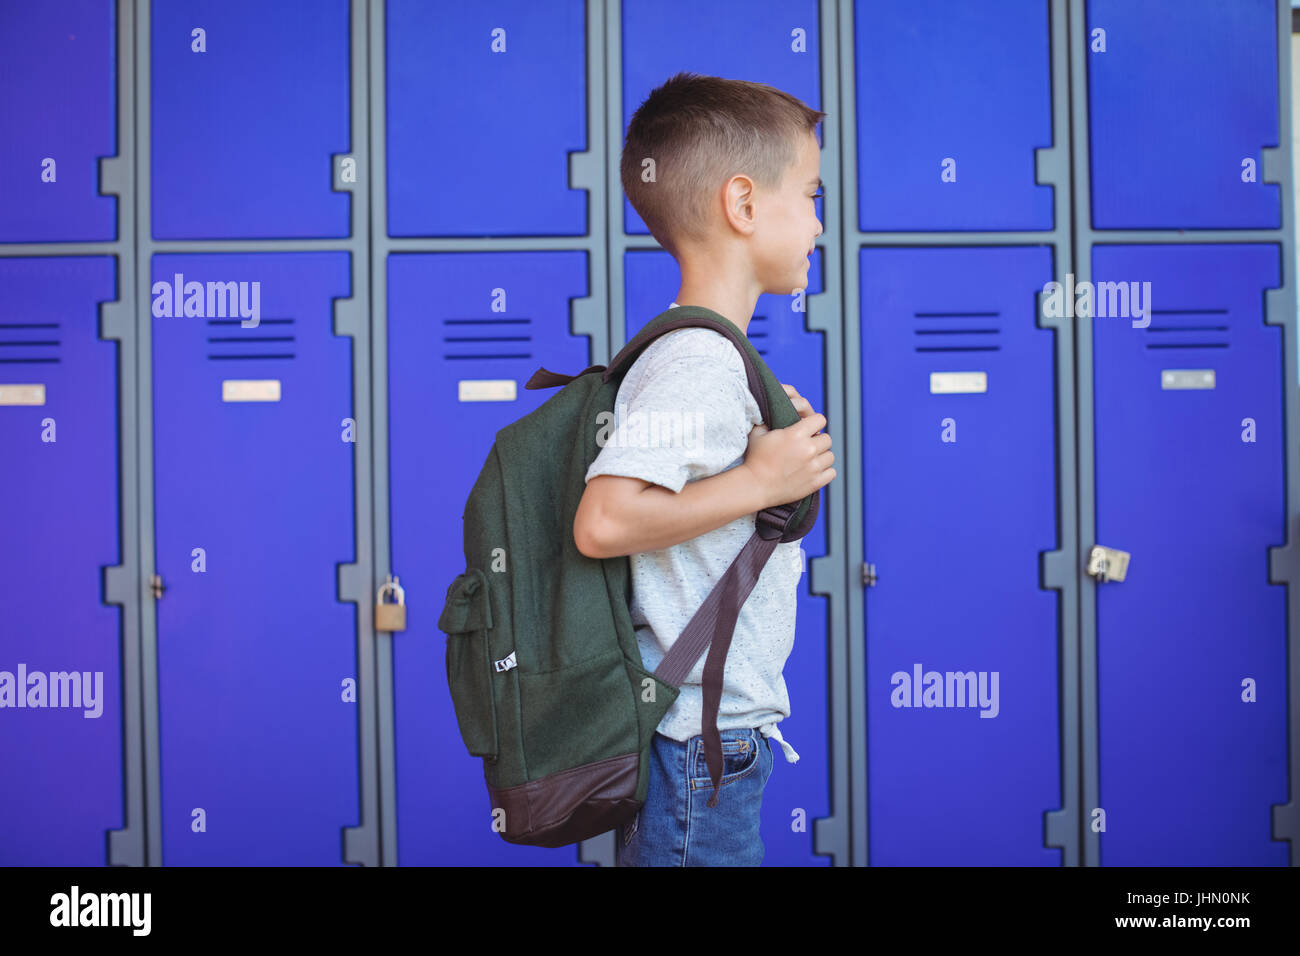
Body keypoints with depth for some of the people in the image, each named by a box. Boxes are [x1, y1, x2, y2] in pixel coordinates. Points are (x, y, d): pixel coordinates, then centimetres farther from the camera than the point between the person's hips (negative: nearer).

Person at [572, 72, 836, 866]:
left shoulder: (720, 357, 11)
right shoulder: (695, 369, -20)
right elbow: (605, 522, -32)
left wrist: (787, 443, 9)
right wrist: (759, 483, -22)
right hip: (699, 741, -10)